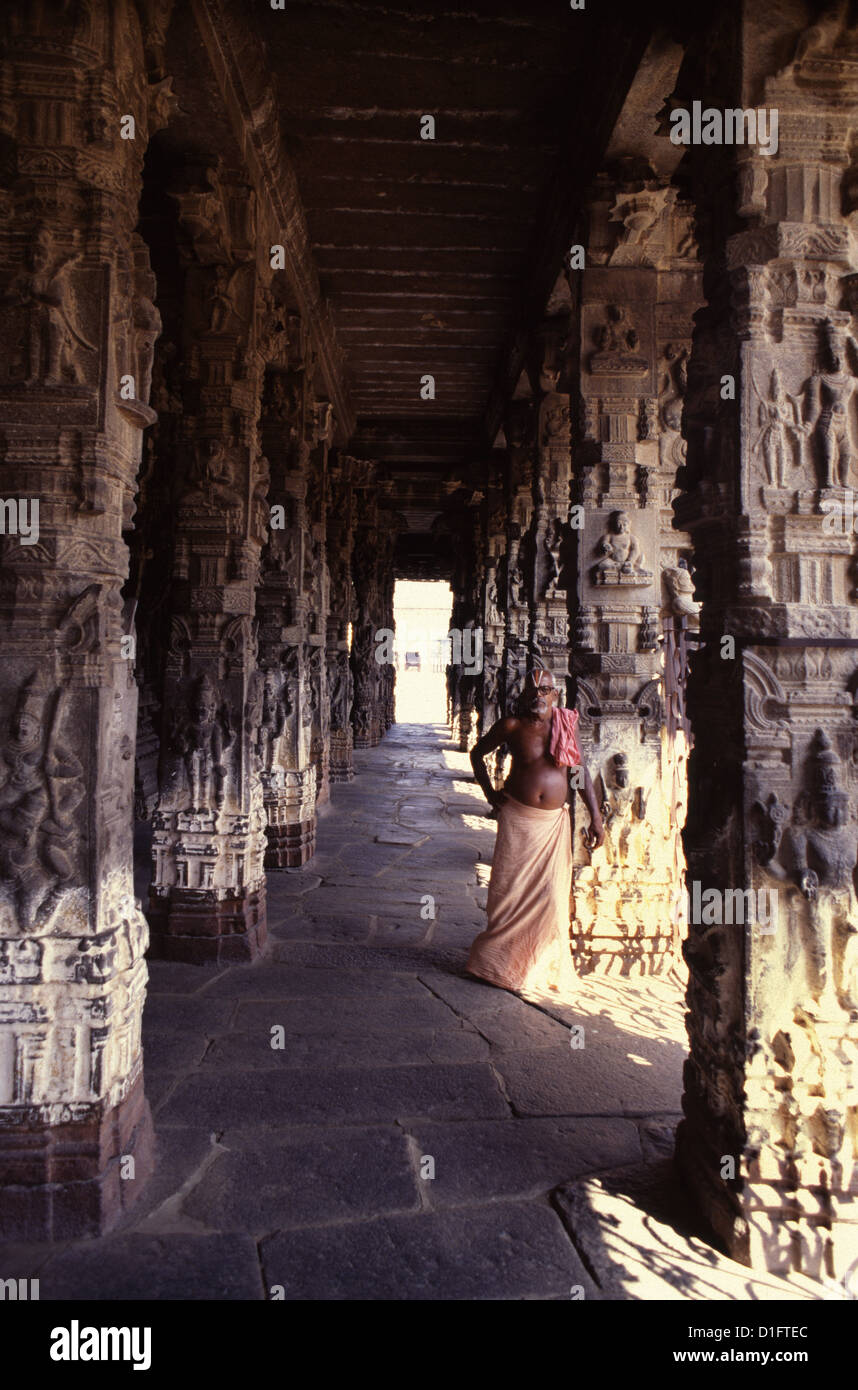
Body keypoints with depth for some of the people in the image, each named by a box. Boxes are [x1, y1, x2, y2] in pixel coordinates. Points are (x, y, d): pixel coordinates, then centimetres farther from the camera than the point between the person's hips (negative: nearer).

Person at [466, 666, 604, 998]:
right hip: (517, 818, -2)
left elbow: (580, 772, 6)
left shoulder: (565, 724, 3)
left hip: (554, 821, 2)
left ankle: (544, 966, 20)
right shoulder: (512, 726, -4)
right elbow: (477, 753, 10)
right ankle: (500, 962, 17)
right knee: (510, 890, 1)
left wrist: (596, 817, 2)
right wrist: (490, 794, 2)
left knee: (552, 894, 4)